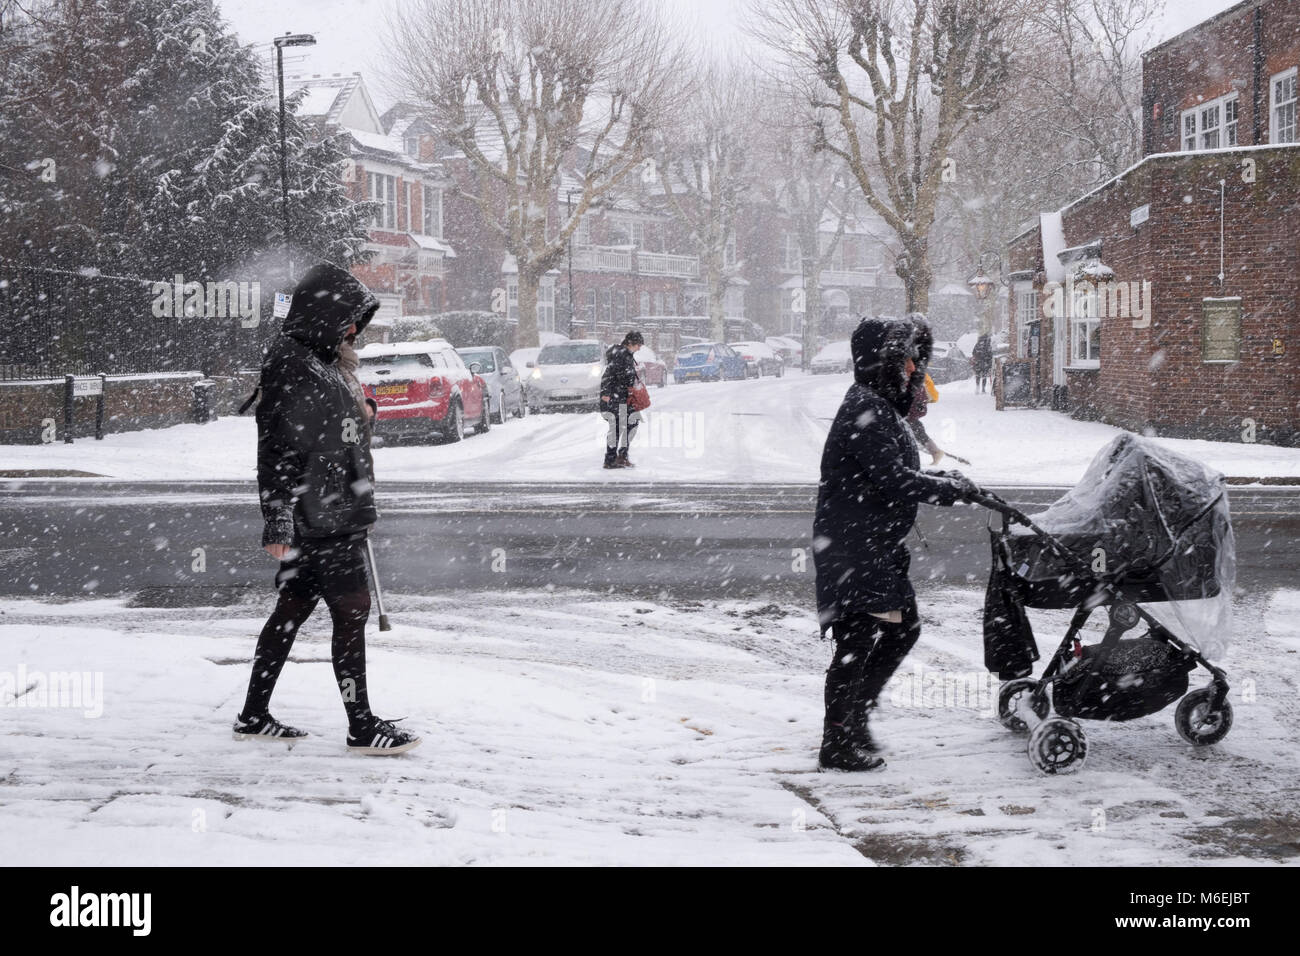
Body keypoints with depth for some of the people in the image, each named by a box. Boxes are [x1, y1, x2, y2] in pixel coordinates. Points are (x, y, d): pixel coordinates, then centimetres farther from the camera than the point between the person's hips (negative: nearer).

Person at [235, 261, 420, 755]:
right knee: (352, 610, -7)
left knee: (293, 609, 13)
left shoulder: (325, 363, 17)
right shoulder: (292, 366, -15)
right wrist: (278, 521, -21)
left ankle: (254, 716, 20)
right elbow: (278, 448, -19)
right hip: (316, 518, -10)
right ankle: (361, 727, -1)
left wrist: (357, 507, 26)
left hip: (335, 511, 10)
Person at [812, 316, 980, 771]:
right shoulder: (864, 410, -18)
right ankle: (838, 744, 0)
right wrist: (950, 489, -13)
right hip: (851, 547, -11)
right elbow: (890, 480, -23)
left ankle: (854, 715, 25)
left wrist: (942, 481, 5)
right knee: (857, 640, -7)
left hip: (879, 546, 11)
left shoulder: (881, 408, 16)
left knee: (902, 628, 15)